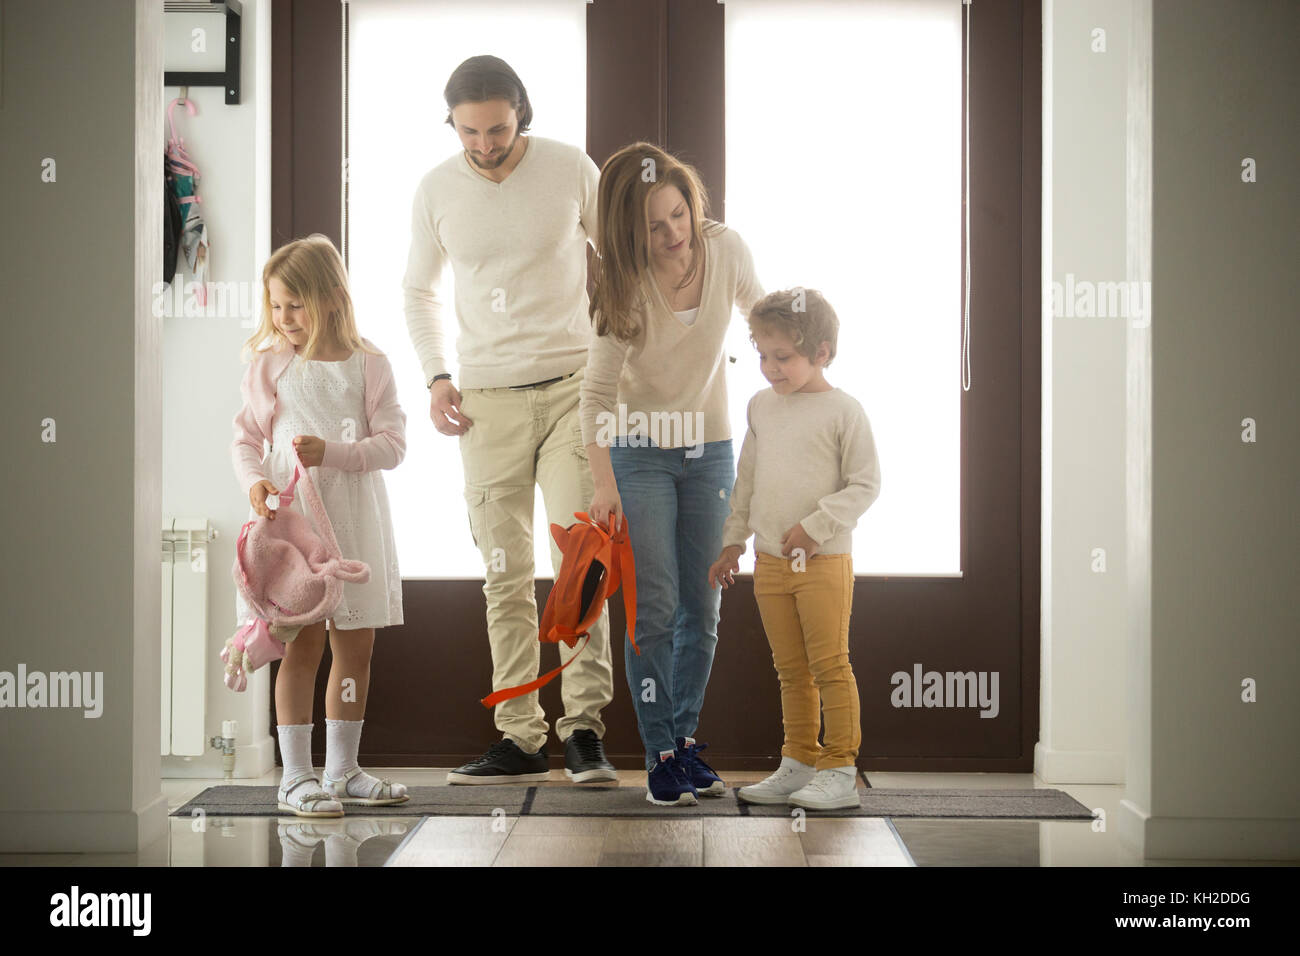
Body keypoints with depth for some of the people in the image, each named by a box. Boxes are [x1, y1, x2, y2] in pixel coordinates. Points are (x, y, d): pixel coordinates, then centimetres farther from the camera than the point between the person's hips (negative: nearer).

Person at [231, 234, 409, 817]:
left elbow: (392, 443, -4)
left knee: (356, 645, 8)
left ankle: (341, 770, 22)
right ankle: (296, 777, 4)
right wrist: (254, 480, -14)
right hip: (292, 516, -2)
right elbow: (246, 437, 5)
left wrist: (330, 452, -17)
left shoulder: (368, 364, 1)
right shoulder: (269, 364, 2)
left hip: (355, 520, 2)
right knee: (303, 644, -4)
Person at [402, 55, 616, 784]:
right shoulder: (437, 191, 2)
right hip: (488, 398, 2)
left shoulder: (571, 169, -4)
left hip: (573, 384, -2)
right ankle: (521, 740, 7)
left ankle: (586, 727, -8)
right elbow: (420, 288, 16)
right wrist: (436, 376, 3)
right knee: (505, 574, 2)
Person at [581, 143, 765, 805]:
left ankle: (685, 739, 20)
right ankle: (660, 756, 1)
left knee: (703, 608, 7)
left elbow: (762, 317, 12)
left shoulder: (727, 250, -10)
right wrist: (603, 484, -24)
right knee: (655, 607, -8)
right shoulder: (623, 282, -17)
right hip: (640, 453, -3)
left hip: (710, 450, 3)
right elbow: (598, 391, -16)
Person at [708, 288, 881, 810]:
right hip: (770, 561, 6)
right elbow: (747, 480, 18)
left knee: (829, 665, -3)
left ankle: (840, 770, 4)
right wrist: (733, 542, 17)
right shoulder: (761, 406, 11)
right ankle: (798, 764, 19)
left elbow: (865, 484, -8)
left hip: (824, 561, -6)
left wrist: (815, 525, -15)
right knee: (791, 669, 11)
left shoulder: (843, 410, -8)